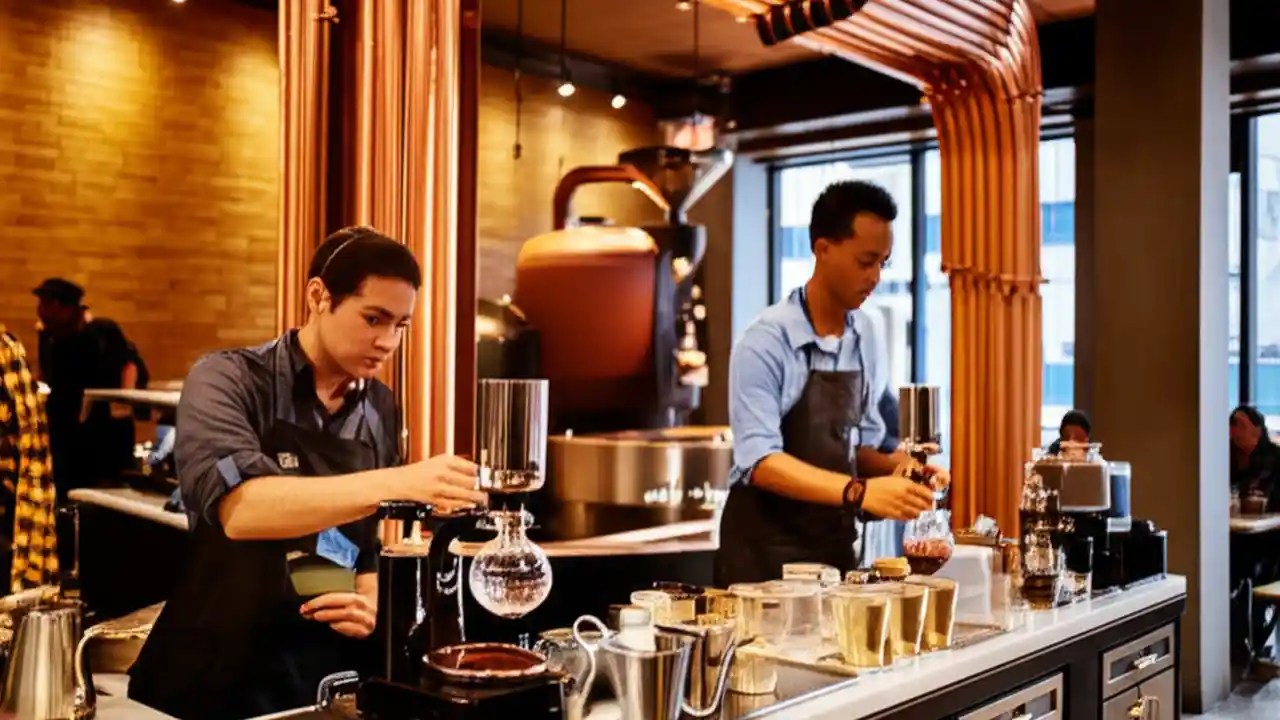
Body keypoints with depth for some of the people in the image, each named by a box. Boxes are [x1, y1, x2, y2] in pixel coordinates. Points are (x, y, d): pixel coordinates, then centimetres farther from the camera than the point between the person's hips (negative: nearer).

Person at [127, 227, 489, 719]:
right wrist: (396, 483, -37)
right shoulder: (228, 380, -11)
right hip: (217, 675, -4)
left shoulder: (382, 410, 3)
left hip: (327, 676, 4)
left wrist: (370, 605, -8)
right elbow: (239, 507, -29)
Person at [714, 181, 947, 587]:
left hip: (836, 545, 6)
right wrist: (858, 491, -32)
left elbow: (859, 444, 12)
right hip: (765, 551, -6)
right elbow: (759, 459, -23)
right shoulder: (767, 341, -16)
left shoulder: (864, 338, 3)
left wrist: (894, 466, -9)